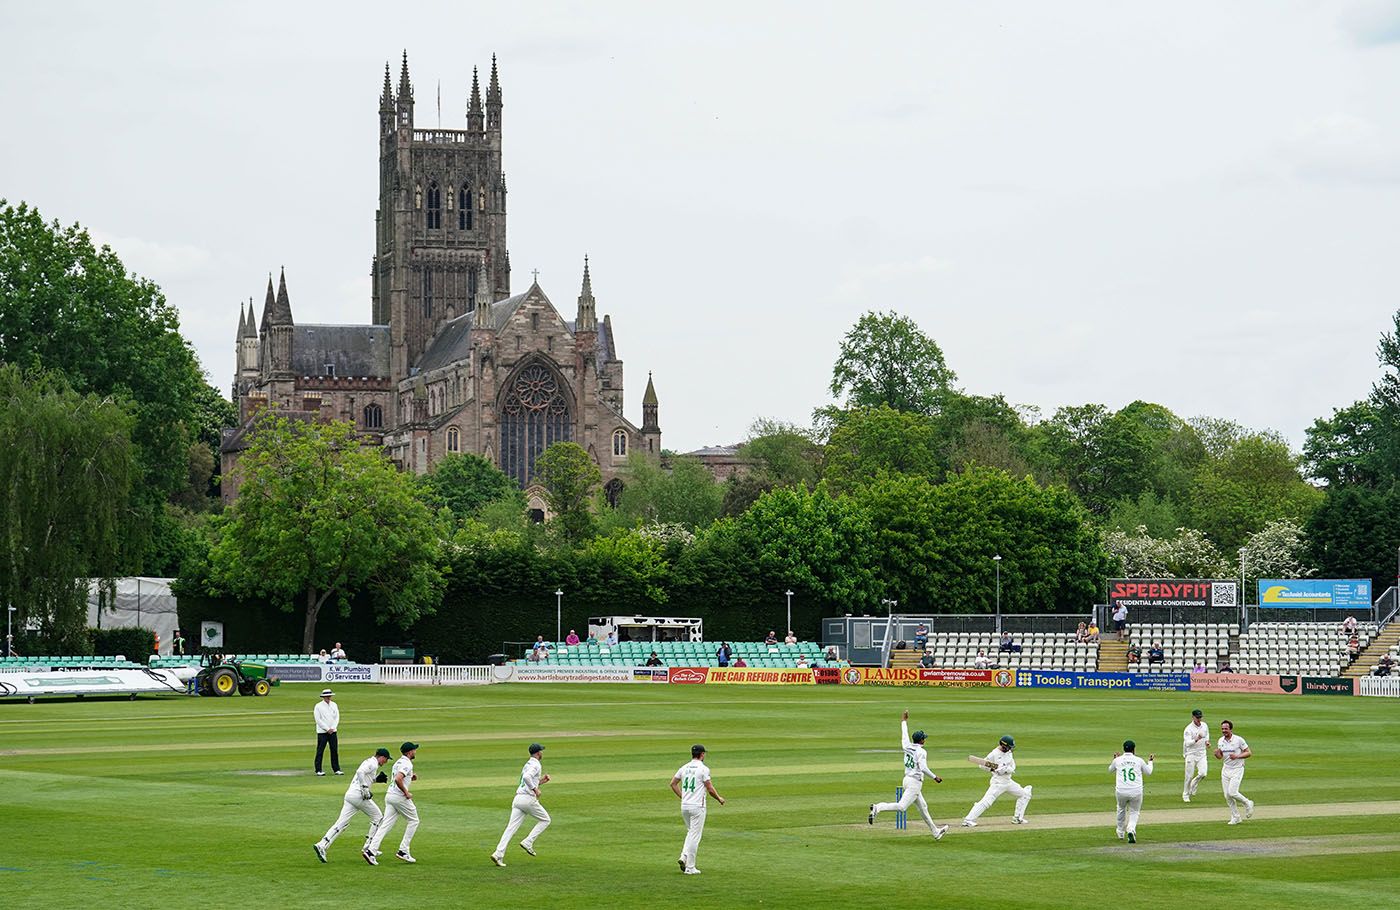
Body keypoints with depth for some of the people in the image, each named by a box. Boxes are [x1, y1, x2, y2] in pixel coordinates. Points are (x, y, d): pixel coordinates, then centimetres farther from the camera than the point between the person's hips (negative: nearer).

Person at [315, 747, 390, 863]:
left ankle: (321, 845, -14)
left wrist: (376, 779, 23)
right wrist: (365, 788, -23)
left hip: (350, 794, 8)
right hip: (358, 795, -8)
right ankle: (369, 846, 10)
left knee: (342, 823, 0)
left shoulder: (369, 761, 23)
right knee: (377, 816, 10)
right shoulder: (373, 764, -6)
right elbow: (360, 772, -24)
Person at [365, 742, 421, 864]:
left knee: (386, 825, 2)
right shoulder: (407, 764, -12)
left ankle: (371, 851, -13)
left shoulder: (398, 762, 18)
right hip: (399, 797, -8)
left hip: (389, 795, 8)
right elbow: (398, 779, -26)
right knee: (413, 820, 9)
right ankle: (403, 851, 5)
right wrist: (406, 793, -16)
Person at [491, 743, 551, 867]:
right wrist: (535, 789, -15)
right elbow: (527, 777, -24)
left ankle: (498, 854, -15)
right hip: (528, 799, -8)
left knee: (511, 827, -2)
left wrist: (541, 781, 24)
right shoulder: (536, 765, -5)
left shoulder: (527, 765, 24)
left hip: (518, 799, 8)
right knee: (545, 820, 12)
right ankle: (528, 842, 0)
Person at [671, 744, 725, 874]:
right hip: (697, 806, -6)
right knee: (695, 836, -1)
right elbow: (710, 789, -10)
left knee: (691, 833, 21)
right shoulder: (703, 769, -10)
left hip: (684, 806, 6)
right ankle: (690, 867, 0)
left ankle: (684, 857, 4)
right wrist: (719, 799, 8)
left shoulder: (684, 768, 8)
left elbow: (673, 783, 11)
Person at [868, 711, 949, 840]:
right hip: (915, 782, -9)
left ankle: (935, 832, 25)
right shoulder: (921, 752, -14)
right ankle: (878, 808, -29)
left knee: (923, 807, 17)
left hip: (907, 780, 9)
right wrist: (935, 777, -16)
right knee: (901, 806, -17)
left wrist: (904, 722, 37)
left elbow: (904, 735, 24)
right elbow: (923, 768, -25)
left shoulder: (907, 746, 6)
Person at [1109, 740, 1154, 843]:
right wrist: (1150, 761, 37)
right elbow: (1148, 772, 20)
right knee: (1134, 812, 15)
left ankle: (1120, 833, 37)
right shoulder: (1139, 761, 3)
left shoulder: (1117, 760, 5)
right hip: (1136, 792, -1)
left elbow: (1110, 770, 26)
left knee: (1121, 809, 28)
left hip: (1121, 792, 1)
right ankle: (1131, 830, -12)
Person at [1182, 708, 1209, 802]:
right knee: (1189, 776, -3)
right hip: (1191, 754, -4)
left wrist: (1207, 742, 4)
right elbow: (1187, 743, -23)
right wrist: (1197, 739, -40)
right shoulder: (1188, 729, -14)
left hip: (1202, 754, 4)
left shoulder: (1204, 725, 4)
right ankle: (1185, 795, 15)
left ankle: (1193, 787, 17)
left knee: (1202, 773, -12)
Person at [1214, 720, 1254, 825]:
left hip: (1237, 769, -6)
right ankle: (1235, 818, 14)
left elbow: (1249, 753, -8)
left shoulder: (1239, 740, -11)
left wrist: (1237, 756, -22)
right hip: (1225, 769, 6)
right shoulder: (1220, 741, 5)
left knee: (1232, 792, -17)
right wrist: (1217, 753, -9)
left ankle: (1247, 803, 10)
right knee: (1227, 796, 3)